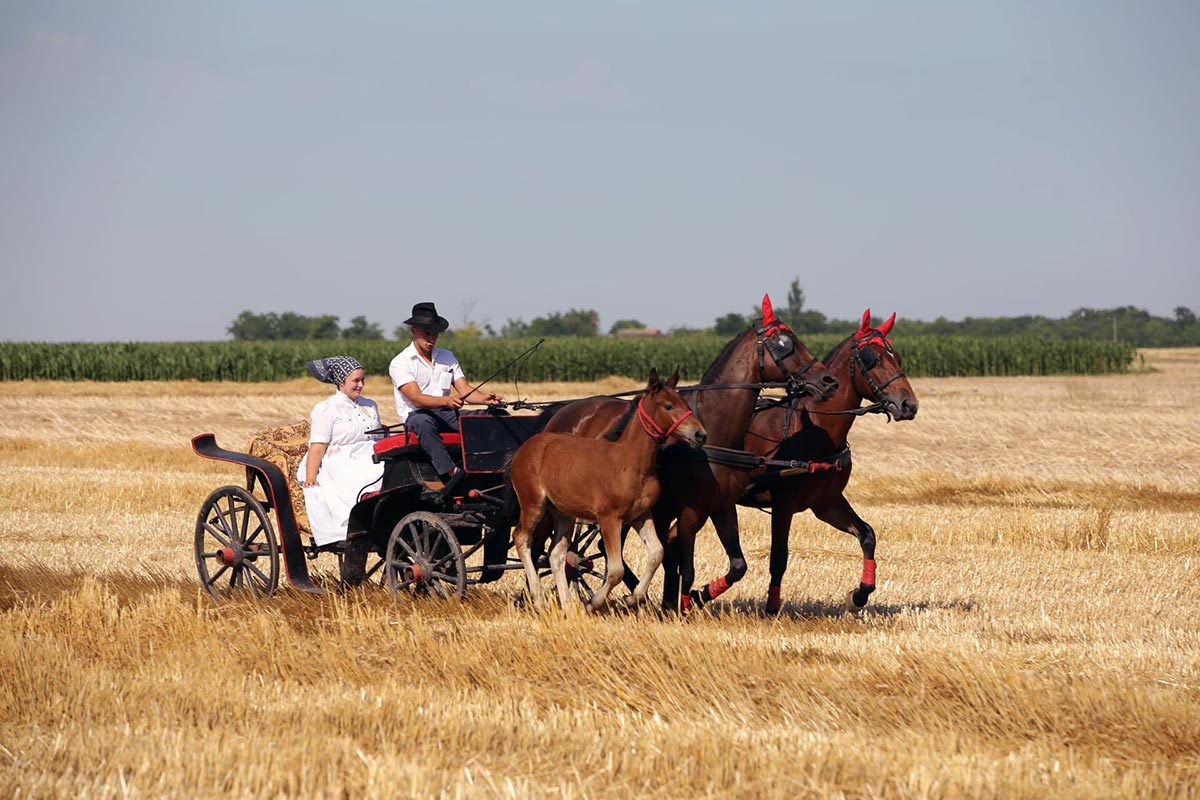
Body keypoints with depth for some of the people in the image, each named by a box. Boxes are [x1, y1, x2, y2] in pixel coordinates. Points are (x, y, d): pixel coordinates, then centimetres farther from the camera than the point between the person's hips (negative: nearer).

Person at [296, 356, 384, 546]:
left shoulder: (370, 406, 25)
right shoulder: (327, 409, 3)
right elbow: (317, 447, -5)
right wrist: (310, 478, -16)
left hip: (371, 462, 6)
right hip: (342, 465, -6)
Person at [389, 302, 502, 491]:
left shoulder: (447, 357, 17)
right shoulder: (400, 363, -3)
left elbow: (464, 390, 7)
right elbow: (416, 398, -16)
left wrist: (484, 398, -15)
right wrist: (446, 401, -34)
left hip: (446, 414, 5)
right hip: (414, 416, -5)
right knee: (424, 422, -41)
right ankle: (450, 472, -53)